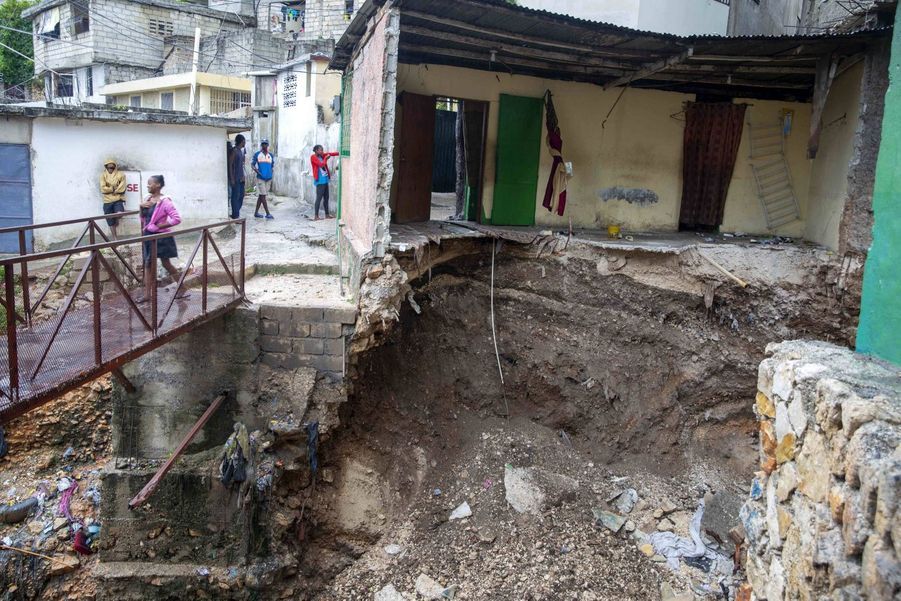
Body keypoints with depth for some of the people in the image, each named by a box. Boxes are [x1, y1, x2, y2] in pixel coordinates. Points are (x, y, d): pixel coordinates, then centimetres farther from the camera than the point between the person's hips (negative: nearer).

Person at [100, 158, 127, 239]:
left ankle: (116, 224, 8)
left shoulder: (121, 175, 3)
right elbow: (103, 189, -5)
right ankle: (115, 239, 16)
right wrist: (114, 188, -8)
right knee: (111, 222, 4)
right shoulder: (103, 175, 6)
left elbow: (122, 188, -7)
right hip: (107, 201, 2)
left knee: (119, 214, -28)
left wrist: (110, 189, -6)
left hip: (118, 200, -2)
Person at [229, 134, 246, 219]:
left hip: (241, 178, 9)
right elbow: (230, 165, -14)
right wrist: (232, 178, -18)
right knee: (236, 196, -4)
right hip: (235, 178, -9)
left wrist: (243, 176, 15)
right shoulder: (234, 151, -13)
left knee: (241, 195, 12)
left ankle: (236, 213, 22)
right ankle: (235, 215, 0)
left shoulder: (242, 150, 13)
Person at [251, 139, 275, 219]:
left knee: (261, 196, 9)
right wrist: (258, 172, -14)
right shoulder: (257, 154, 0)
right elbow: (252, 165, 0)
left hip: (268, 179, 4)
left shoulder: (271, 156, 10)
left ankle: (256, 212, 16)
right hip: (260, 178, -4)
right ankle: (268, 214, -3)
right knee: (263, 195, -5)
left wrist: (271, 180, 11)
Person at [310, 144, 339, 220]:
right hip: (320, 181, -8)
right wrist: (326, 158, -6)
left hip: (325, 180, 8)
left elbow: (330, 154, 10)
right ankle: (316, 216, -6)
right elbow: (321, 164, -19)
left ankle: (327, 215, 20)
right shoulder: (313, 157, -9)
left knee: (326, 198, 12)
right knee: (319, 198, -9)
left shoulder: (321, 156, 12)